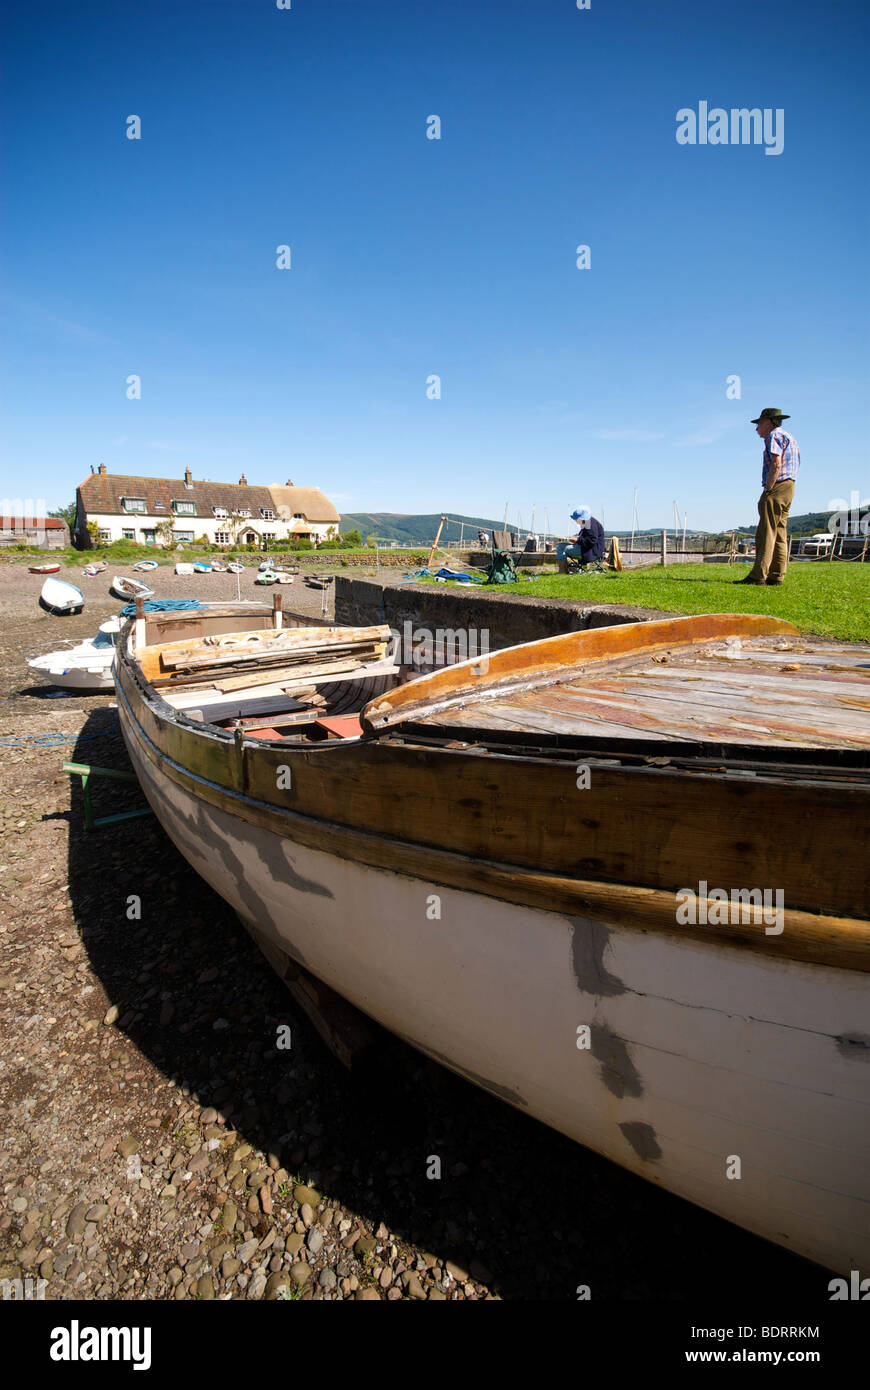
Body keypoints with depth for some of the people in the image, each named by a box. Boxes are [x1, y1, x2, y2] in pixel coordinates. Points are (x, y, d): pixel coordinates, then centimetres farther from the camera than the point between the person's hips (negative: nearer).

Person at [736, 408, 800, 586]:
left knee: (766, 534, -13)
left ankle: (758, 576, -17)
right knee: (779, 536, 6)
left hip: (777, 487, -10)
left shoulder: (775, 435, -5)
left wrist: (768, 490, -17)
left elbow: (776, 465, -17)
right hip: (789, 487, 10)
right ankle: (776, 576, 5)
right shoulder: (789, 437, 26)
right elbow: (796, 464, 21)